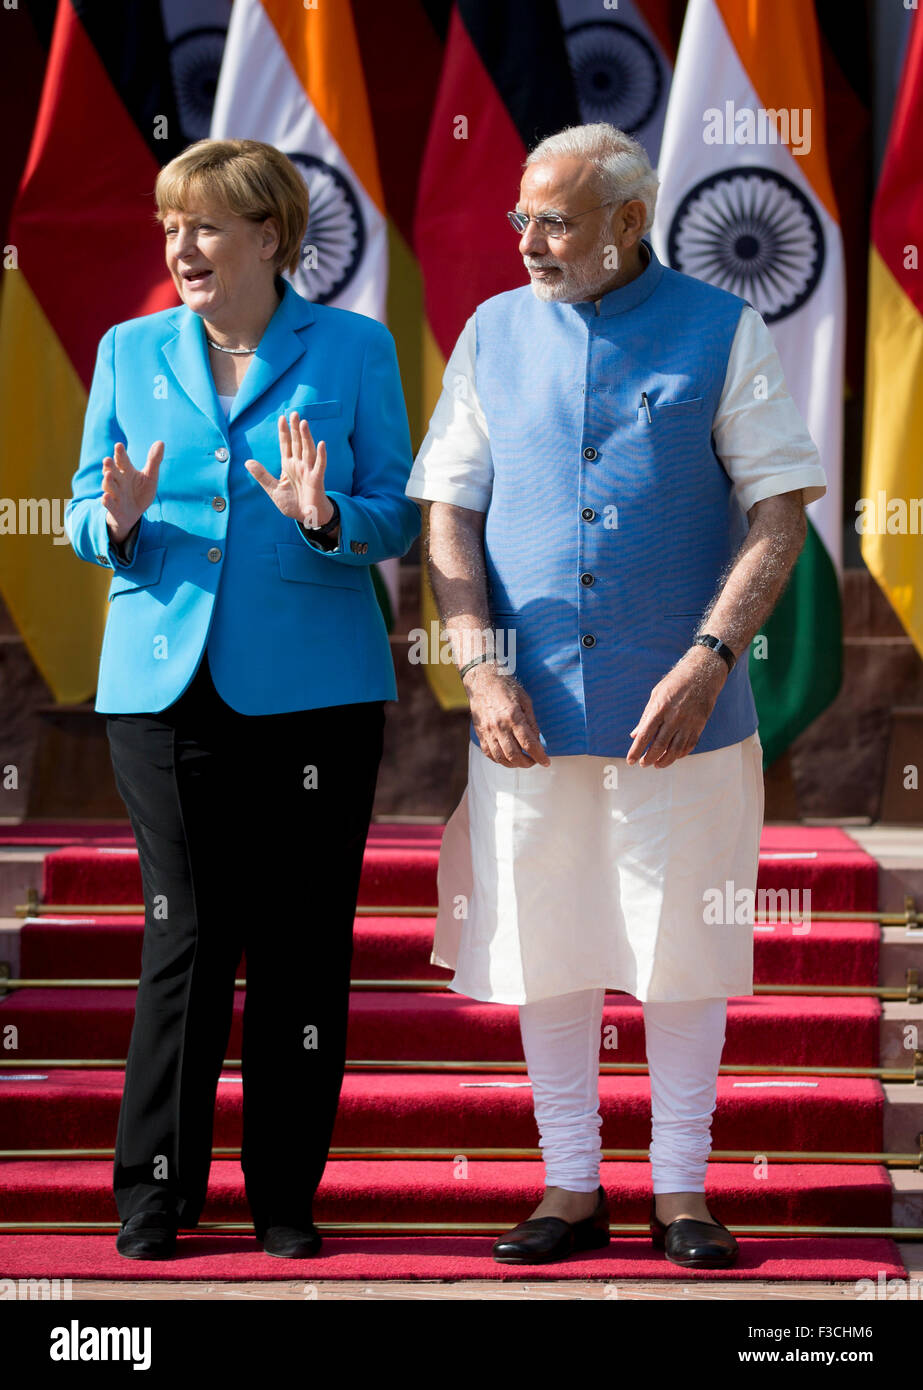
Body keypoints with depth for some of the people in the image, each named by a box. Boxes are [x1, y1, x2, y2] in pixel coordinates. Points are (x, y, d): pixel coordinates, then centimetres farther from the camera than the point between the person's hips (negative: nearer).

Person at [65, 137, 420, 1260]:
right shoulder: (132, 352, 11)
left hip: (312, 690, -1)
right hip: (166, 687, 1)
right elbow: (84, 518, 11)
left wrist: (327, 517, -18)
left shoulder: (354, 349, 4)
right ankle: (156, 1191, 12)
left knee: (300, 944, 2)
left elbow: (397, 520, 3)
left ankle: (285, 1196, 14)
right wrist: (118, 521, -11)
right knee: (184, 938, 1)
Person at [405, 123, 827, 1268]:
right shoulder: (494, 333, 8)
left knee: (681, 954, 4)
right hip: (529, 710, 2)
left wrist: (710, 657, -14)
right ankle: (571, 1187, 19)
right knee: (543, 953, 6)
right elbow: (449, 511, 7)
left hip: (678, 708, -2)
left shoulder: (722, 332, 2)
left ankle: (681, 1192, 18)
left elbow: (780, 504, -2)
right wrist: (482, 670, -6)